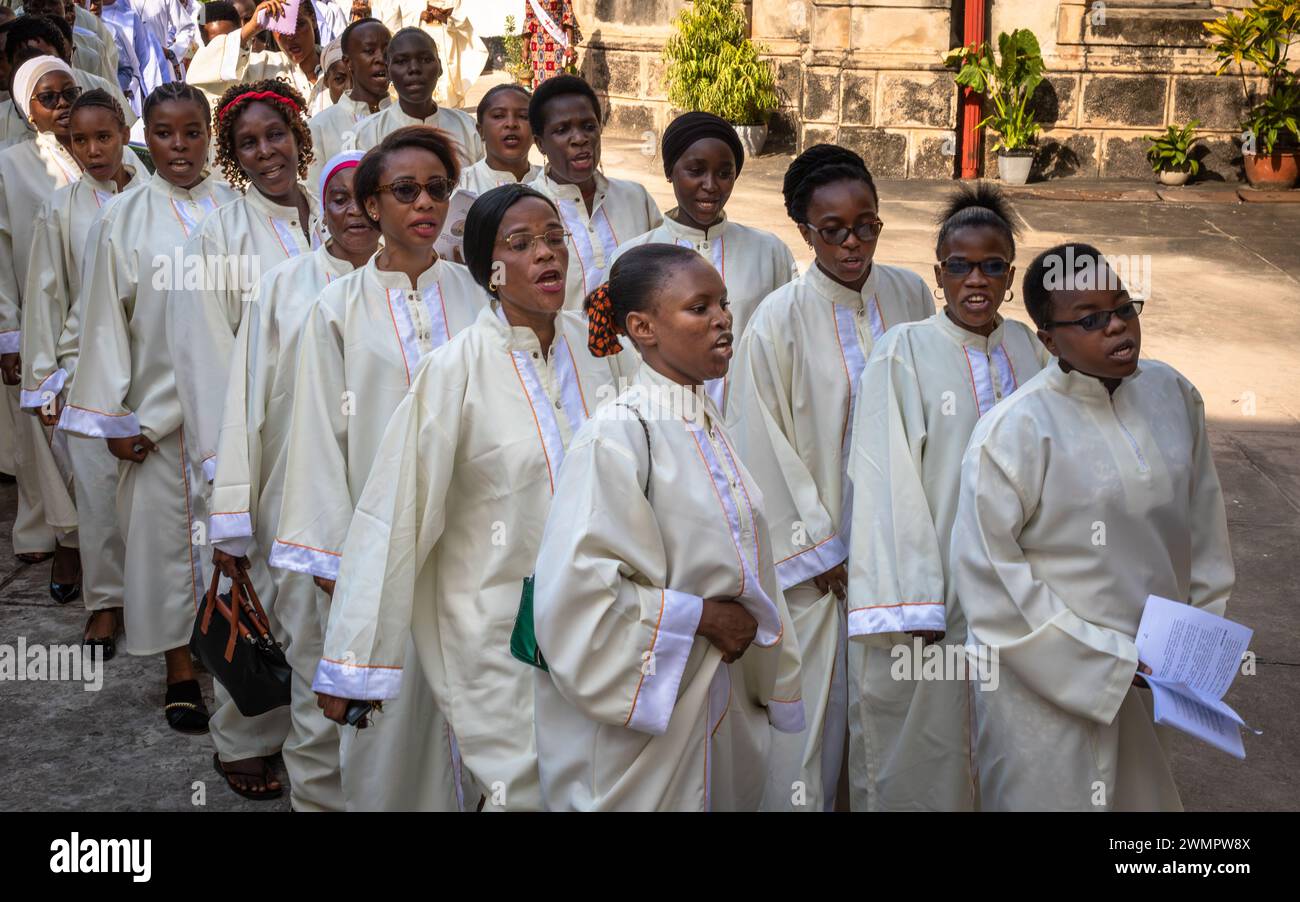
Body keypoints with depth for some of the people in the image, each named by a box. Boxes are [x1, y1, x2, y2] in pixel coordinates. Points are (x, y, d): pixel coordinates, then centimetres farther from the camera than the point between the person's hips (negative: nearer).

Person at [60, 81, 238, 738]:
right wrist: (114, 418, -3)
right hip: (157, 408, -1)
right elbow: (105, 321, 0)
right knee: (165, 524, 4)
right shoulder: (122, 218, -1)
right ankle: (180, 668, 16)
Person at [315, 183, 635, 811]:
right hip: (494, 627, -4)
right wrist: (352, 663, -12)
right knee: (524, 788, -2)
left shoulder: (601, 348, -1)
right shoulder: (456, 371, -15)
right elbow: (395, 514, -14)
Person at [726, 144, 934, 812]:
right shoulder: (780, 319, -13)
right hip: (817, 552, -4)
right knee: (814, 712, 3)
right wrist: (820, 552, -8)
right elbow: (765, 449, -10)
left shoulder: (910, 295, 0)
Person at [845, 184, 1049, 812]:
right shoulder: (905, 352, -10)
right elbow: (886, 479, -13)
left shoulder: (1031, 353, 5)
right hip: (928, 593, -4)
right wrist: (908, 604, -18)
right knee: (917, 759, 6)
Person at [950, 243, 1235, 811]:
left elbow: (1204, 523, 8)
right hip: (1051, 680, -5)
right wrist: (1107, 659, -16)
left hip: (1149, 674, 6)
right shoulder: (1015, 431, -20)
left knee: (1144, 794, 22)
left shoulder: (1173, 394, -2)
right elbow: (987, 571, -19)